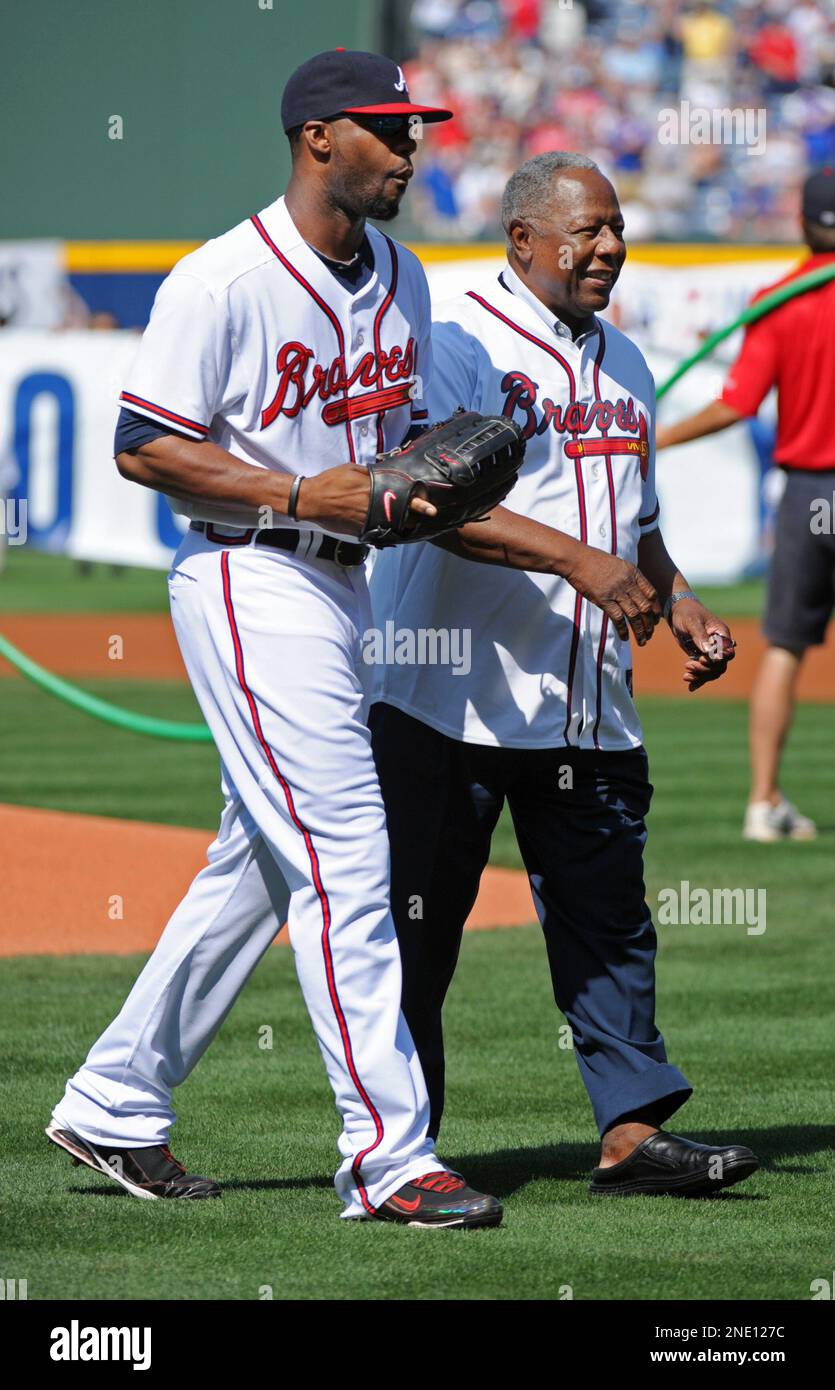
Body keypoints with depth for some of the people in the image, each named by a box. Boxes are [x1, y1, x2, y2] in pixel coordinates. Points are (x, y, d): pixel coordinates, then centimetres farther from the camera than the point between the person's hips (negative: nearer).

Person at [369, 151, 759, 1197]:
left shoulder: (621, 364, 17)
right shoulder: (458, 343, -9)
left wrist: (679, 604, 8)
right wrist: (578, 559, -26)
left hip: (588, 709, 7)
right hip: (451, 706, -7)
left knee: (607, 916, 3)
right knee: (416, 924, 0)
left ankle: (633, 1129, 4)